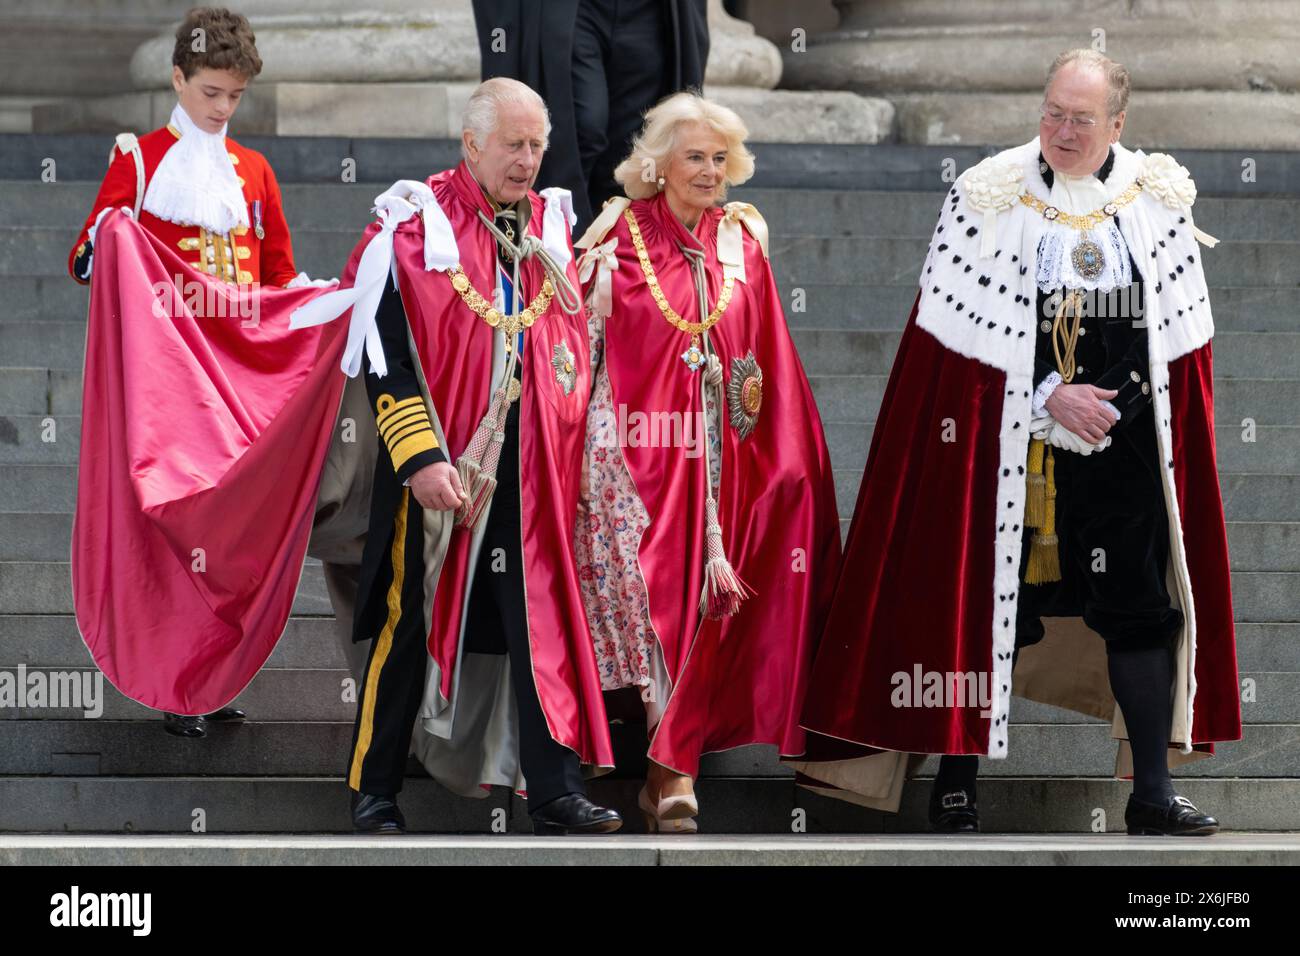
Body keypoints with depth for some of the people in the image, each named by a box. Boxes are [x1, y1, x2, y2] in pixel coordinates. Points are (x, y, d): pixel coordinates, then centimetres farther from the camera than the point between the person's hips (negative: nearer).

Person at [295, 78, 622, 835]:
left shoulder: (551, 227, 10)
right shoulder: (415, 226, -6)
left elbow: (575, 348, 19)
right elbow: (385, 356, -10)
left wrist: (569, 456, 13)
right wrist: (421, 457, -18)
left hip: (529, 473, 4)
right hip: (436, 471, -4)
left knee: (542, 624, -2)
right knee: (413, 623, 2)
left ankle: (557, 793, -2)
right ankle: (375, 793, 12)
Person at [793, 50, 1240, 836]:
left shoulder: (1160, 201, 4)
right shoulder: (990, 197, -5)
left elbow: (1177, 330, 8)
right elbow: (969, 331, -8)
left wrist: (1108, 401, -3)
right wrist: (1050, 396, -15)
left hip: (1124, 440, 2)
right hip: (1010, 440, -2)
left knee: (1141, 605, 2)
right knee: (986, 601, 1)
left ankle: (1152, 792, 8)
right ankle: (955, 782, 11)